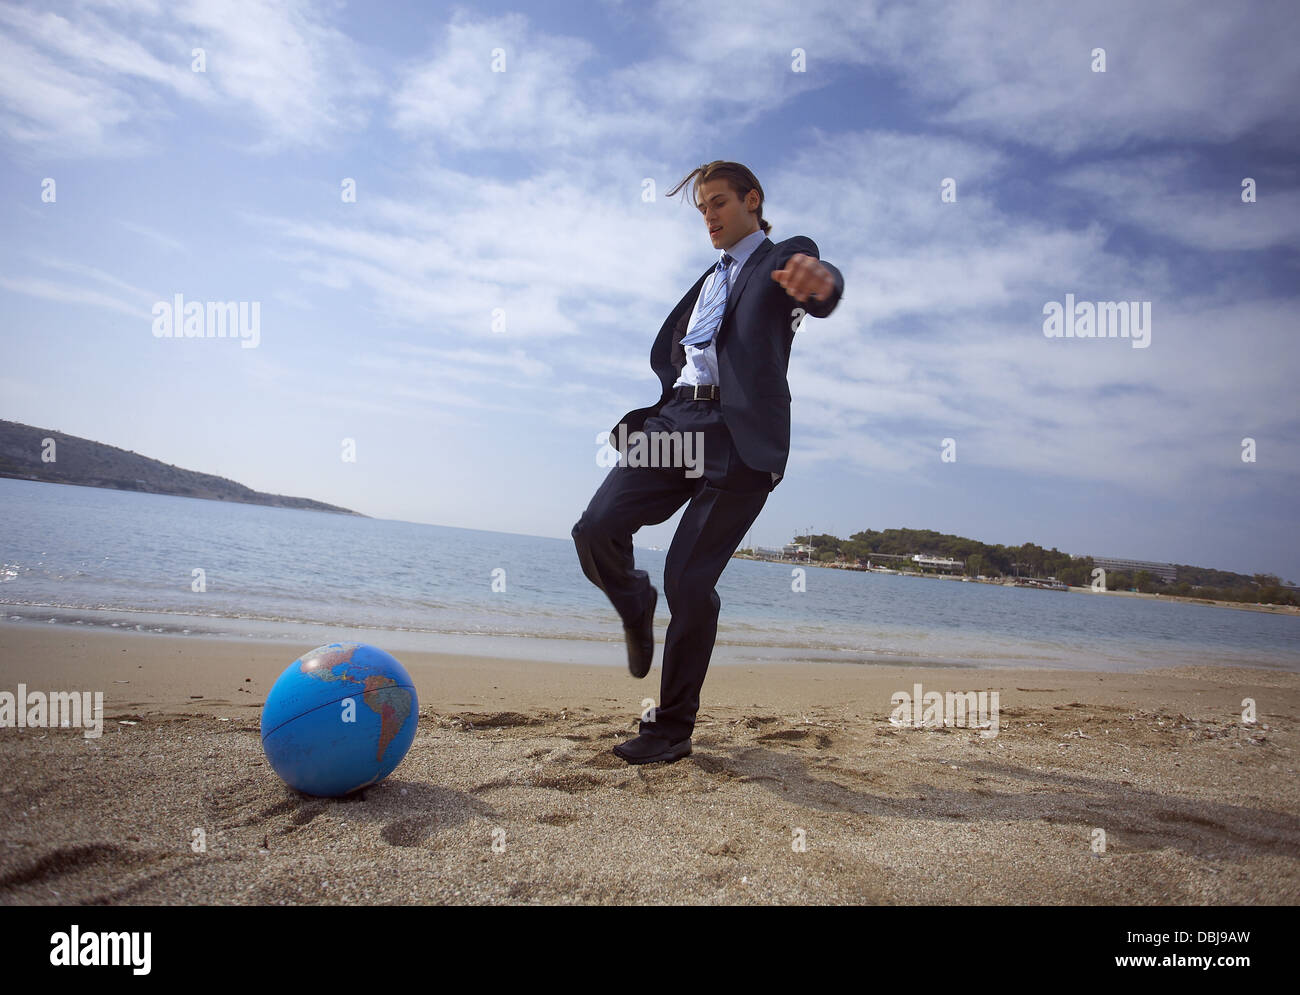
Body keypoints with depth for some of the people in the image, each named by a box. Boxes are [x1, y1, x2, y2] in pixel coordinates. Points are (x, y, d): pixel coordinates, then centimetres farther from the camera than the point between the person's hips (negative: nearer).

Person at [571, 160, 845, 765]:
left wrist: (818, 279, -41)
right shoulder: (708, 281, 30)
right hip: (675, 421, 6)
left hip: (739, 438, -6)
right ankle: (635, 608, 18)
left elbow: (817, 289, -17)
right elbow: (665, 349, 40)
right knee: (596, 530, -14)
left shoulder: (785, 257, 9)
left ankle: (672, 727, 6)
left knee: (689, 582, -10)